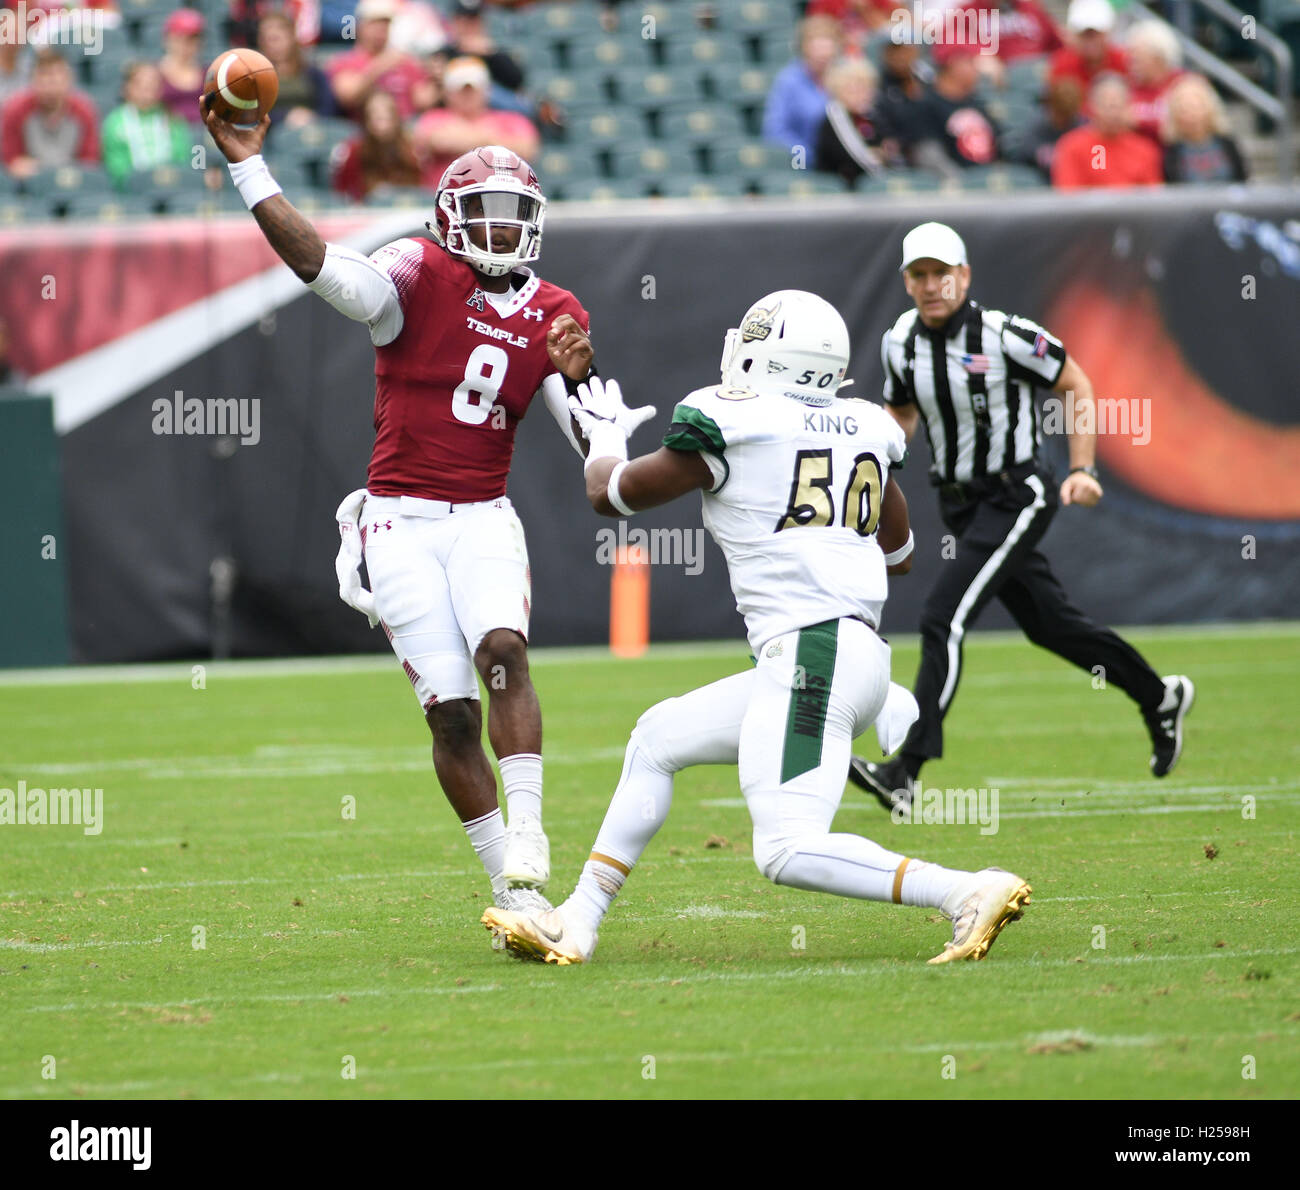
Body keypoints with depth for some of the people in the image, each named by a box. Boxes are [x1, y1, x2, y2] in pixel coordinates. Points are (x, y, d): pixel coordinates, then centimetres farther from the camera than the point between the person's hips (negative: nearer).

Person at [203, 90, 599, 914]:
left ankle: (527, 837, -25)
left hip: (484, 519, 3)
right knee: (451, 709, -7)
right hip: (401, 521, -3)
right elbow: (319, 263, -22)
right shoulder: (419, 276, -5)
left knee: (504, 652, -25)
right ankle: (512, 887, 0)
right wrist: (249, 167, -28)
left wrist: (578, 377, -15)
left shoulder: (553, 315, 8)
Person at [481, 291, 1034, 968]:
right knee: (659, 739, 20)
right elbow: (899, 554, 30)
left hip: (809, 654, -9)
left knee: (788, 853, -16)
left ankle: (971, 893, -25)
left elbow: (609, 494, 13)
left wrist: (605, 435, 34)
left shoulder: (728, 425, -4)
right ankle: (577, 925, 21)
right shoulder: (867, 433, 14)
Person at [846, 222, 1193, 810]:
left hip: (1017, 496, -7)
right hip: (962, 505, 7)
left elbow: (1077, 386, -7)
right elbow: (901, 415, 17)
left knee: (943, 617, -19)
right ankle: (1159, 698, 38)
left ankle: (906, 773, -21)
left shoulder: (1004, 335, -18)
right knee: (1047, 623, 16)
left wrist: (1083, 470, -14)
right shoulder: (901, 343, 0)